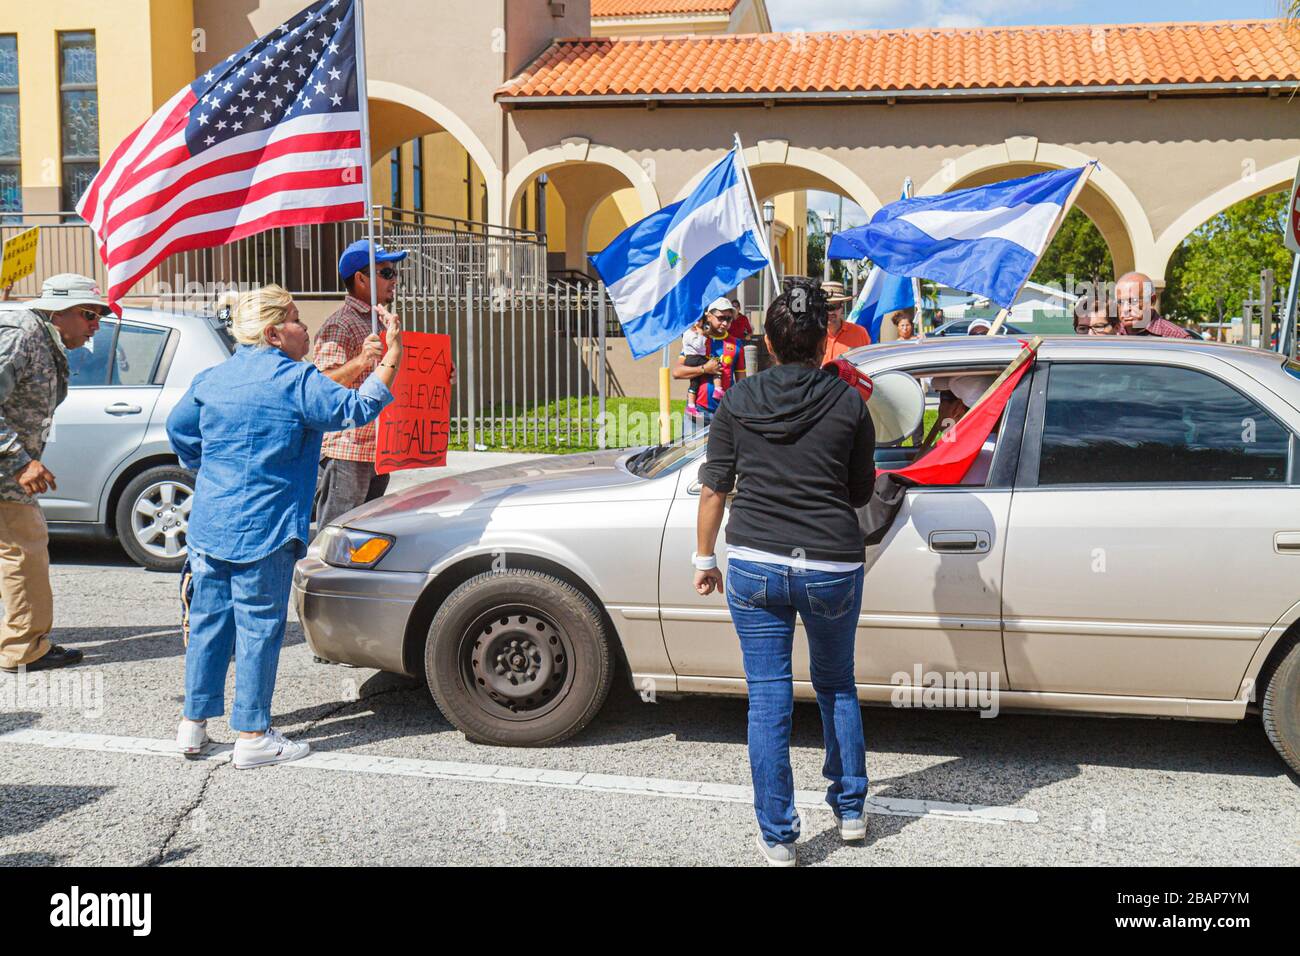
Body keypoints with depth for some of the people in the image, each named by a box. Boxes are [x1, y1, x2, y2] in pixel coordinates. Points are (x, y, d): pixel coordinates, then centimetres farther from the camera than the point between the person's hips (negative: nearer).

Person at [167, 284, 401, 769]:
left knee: (208, 619, 15)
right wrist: (392, 354, -7)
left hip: (209, 524, 7)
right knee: (259, 626, 1)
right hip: (262, 529, -6)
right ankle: (253, 736, 7)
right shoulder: (297, 380, -11)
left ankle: (193, 723, 23)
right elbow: (357, 409, -12)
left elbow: (178, 427, 20)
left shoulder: (211, 378, 9)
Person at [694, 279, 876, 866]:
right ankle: (850, 811, 32)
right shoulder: (848, 403, -3)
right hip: (832, 568, 0)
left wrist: (704, 559, 12)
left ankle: (777, 838, 15)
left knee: (768, 699, 8)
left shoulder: (738, 401, -1)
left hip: (755, 566, 0)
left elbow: (713, 489, 2)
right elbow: (861, 492, 6)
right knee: (836, 686, 22)